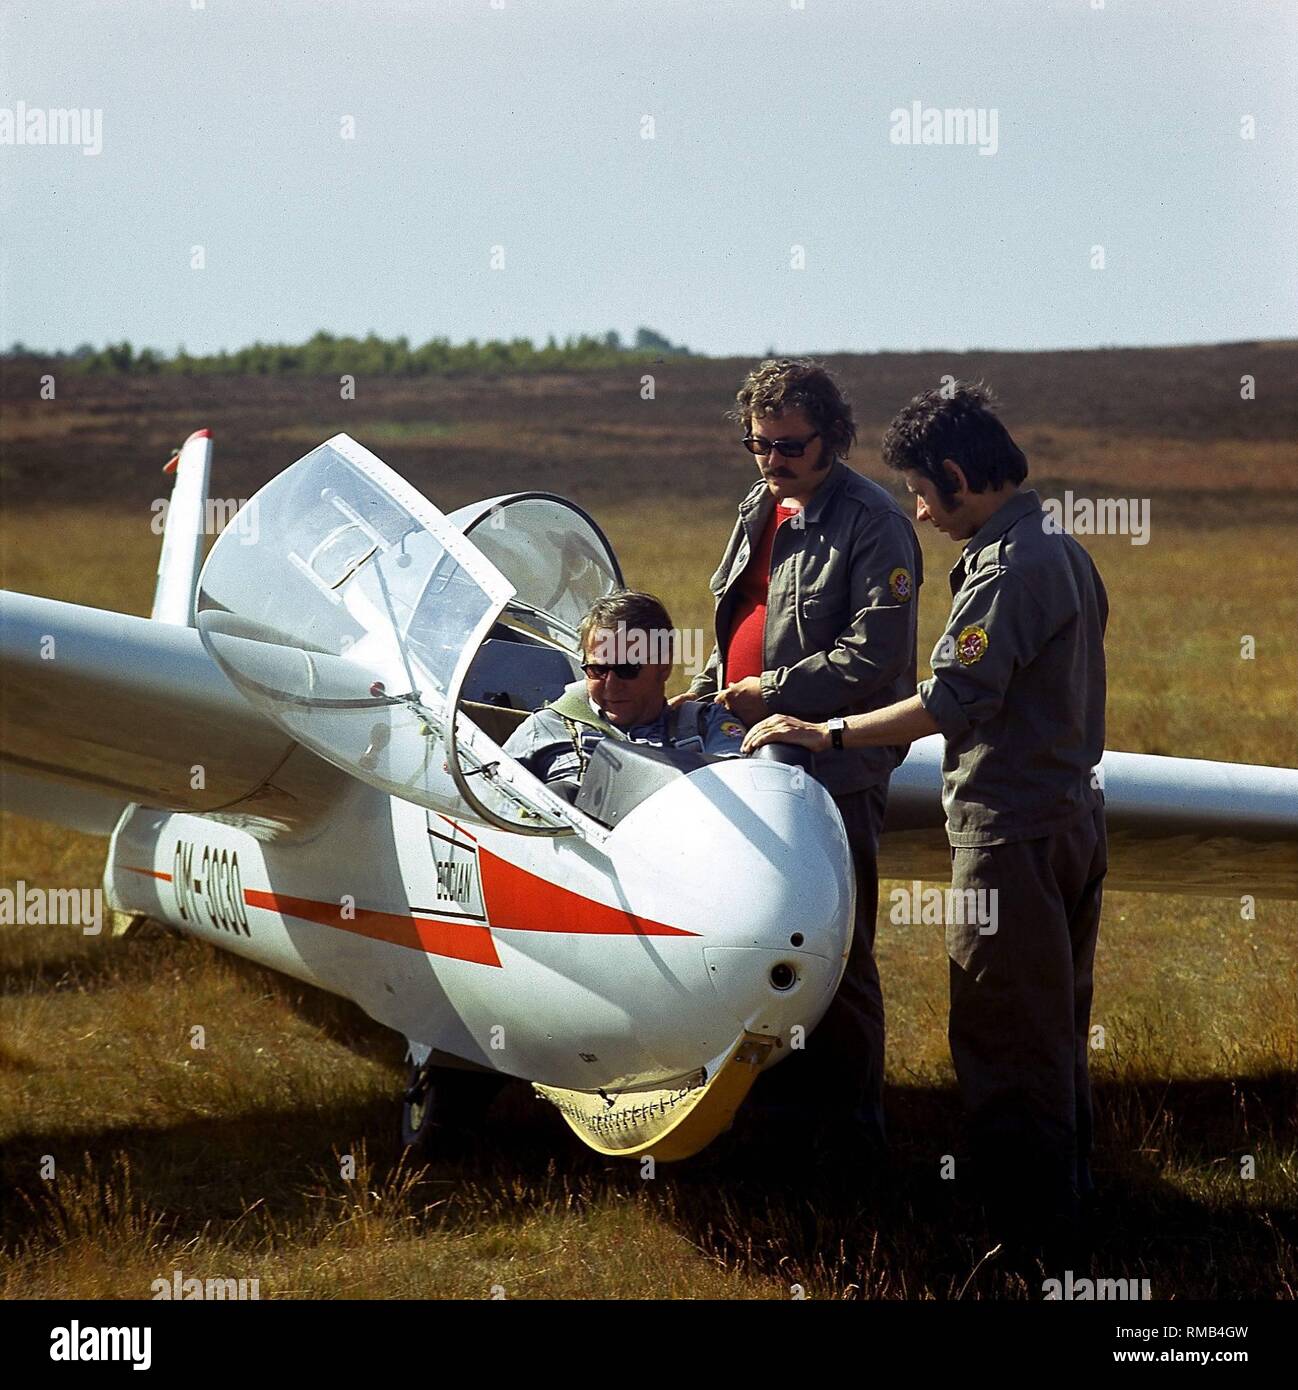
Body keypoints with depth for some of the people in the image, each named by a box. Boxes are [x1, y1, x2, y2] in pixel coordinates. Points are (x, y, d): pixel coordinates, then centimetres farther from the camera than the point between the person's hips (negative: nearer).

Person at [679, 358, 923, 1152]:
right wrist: (705, 693, 14)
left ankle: (850, 1110, 4)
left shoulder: (873, 524, -11)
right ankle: (783, 1091, 24)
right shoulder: (760, 510, 16)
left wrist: (775, 691, -17)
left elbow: (874, 654, -18)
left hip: (836, 763, -8)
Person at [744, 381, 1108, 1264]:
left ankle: (1030, 1237, -1)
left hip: (1013, 833, -10)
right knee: (1058, 1027, 20)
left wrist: (827, 734, -19)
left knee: (1003, 1041, -4)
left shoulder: (1007, 569, -18)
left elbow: (955, 700, -24)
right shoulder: (1062, 550, 13)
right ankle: (1070, 1188, 32)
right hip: (1076, 817, 10)